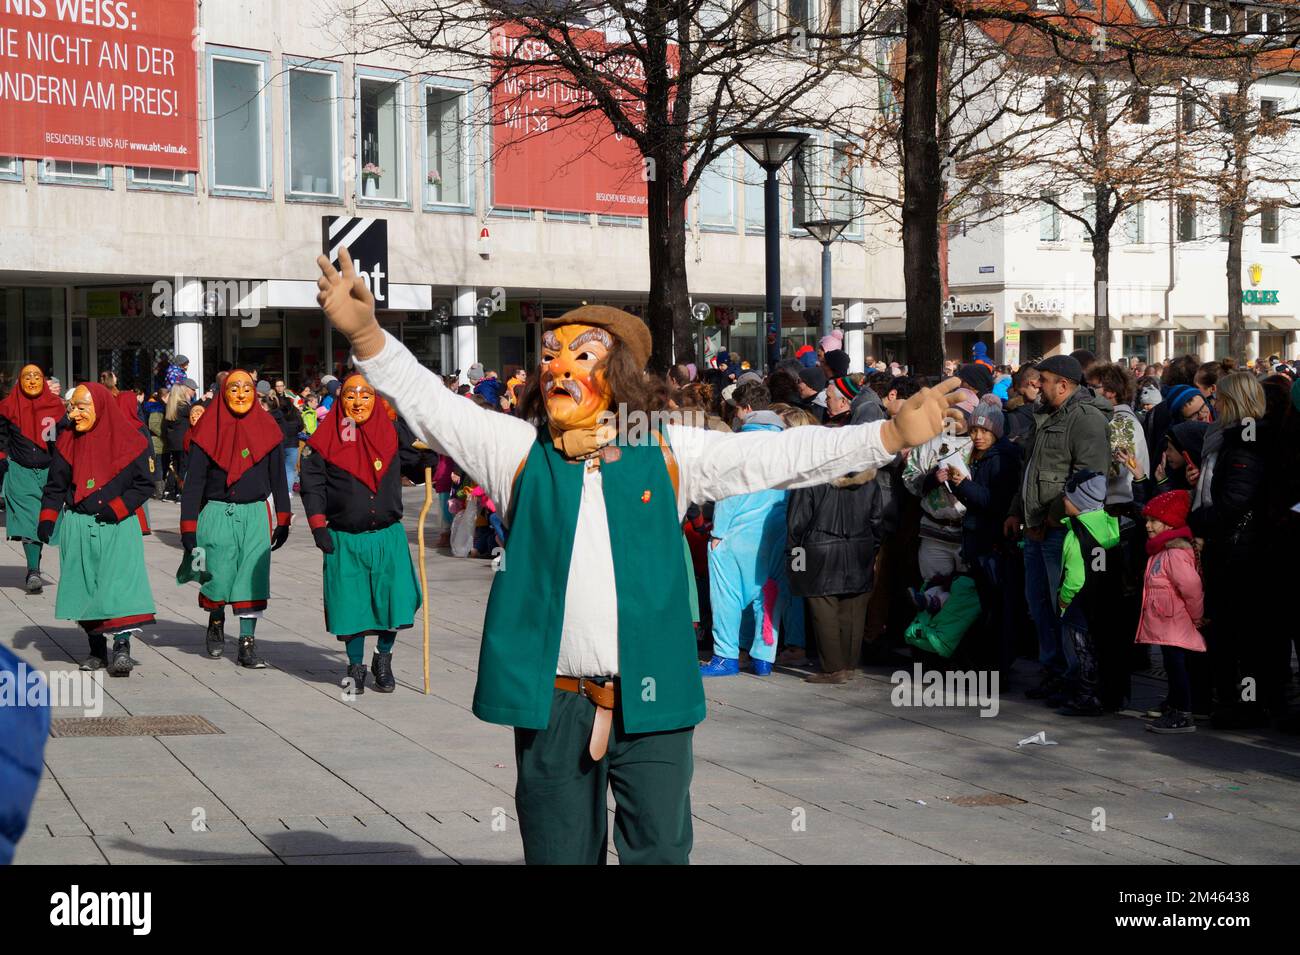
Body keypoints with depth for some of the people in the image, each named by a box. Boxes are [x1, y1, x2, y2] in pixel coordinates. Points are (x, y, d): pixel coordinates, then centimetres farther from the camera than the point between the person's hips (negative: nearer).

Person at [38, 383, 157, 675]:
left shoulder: (129, 440, -4)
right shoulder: (68, 442, 5)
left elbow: (144, 484, -2)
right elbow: (55, 487, 11)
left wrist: (117, 508, -13)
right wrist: (47, 519, -2)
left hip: (118, 526, -3)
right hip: (77, 527, 3)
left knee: (119, 584, -15)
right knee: (85, 588, 4)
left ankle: (122, 649, -13)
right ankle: (97, 650, 13)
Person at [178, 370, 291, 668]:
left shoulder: (267, 429, 5)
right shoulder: (208, 431, -2)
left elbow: (277, 478, 11)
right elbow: (193, 481, -1)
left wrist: (283, 521, 10)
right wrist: (188, 527, -4)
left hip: (255, 515, 1)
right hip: (217, 515, -1)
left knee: (252, 578, -5)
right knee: (217, 577, 1)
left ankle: (247, 644, 0)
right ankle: (216, 623, 31)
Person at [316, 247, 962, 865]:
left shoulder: (667, 452, 5)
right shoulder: (518, 450, 5)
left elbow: (779, 454, 2)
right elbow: (427, 400, -1)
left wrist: (892, 435, -7)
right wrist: (364, 331, -16)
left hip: (651, 704, 0)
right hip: (552, 705, 1)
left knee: (659, 849, 5)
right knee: (558, 852, 11)